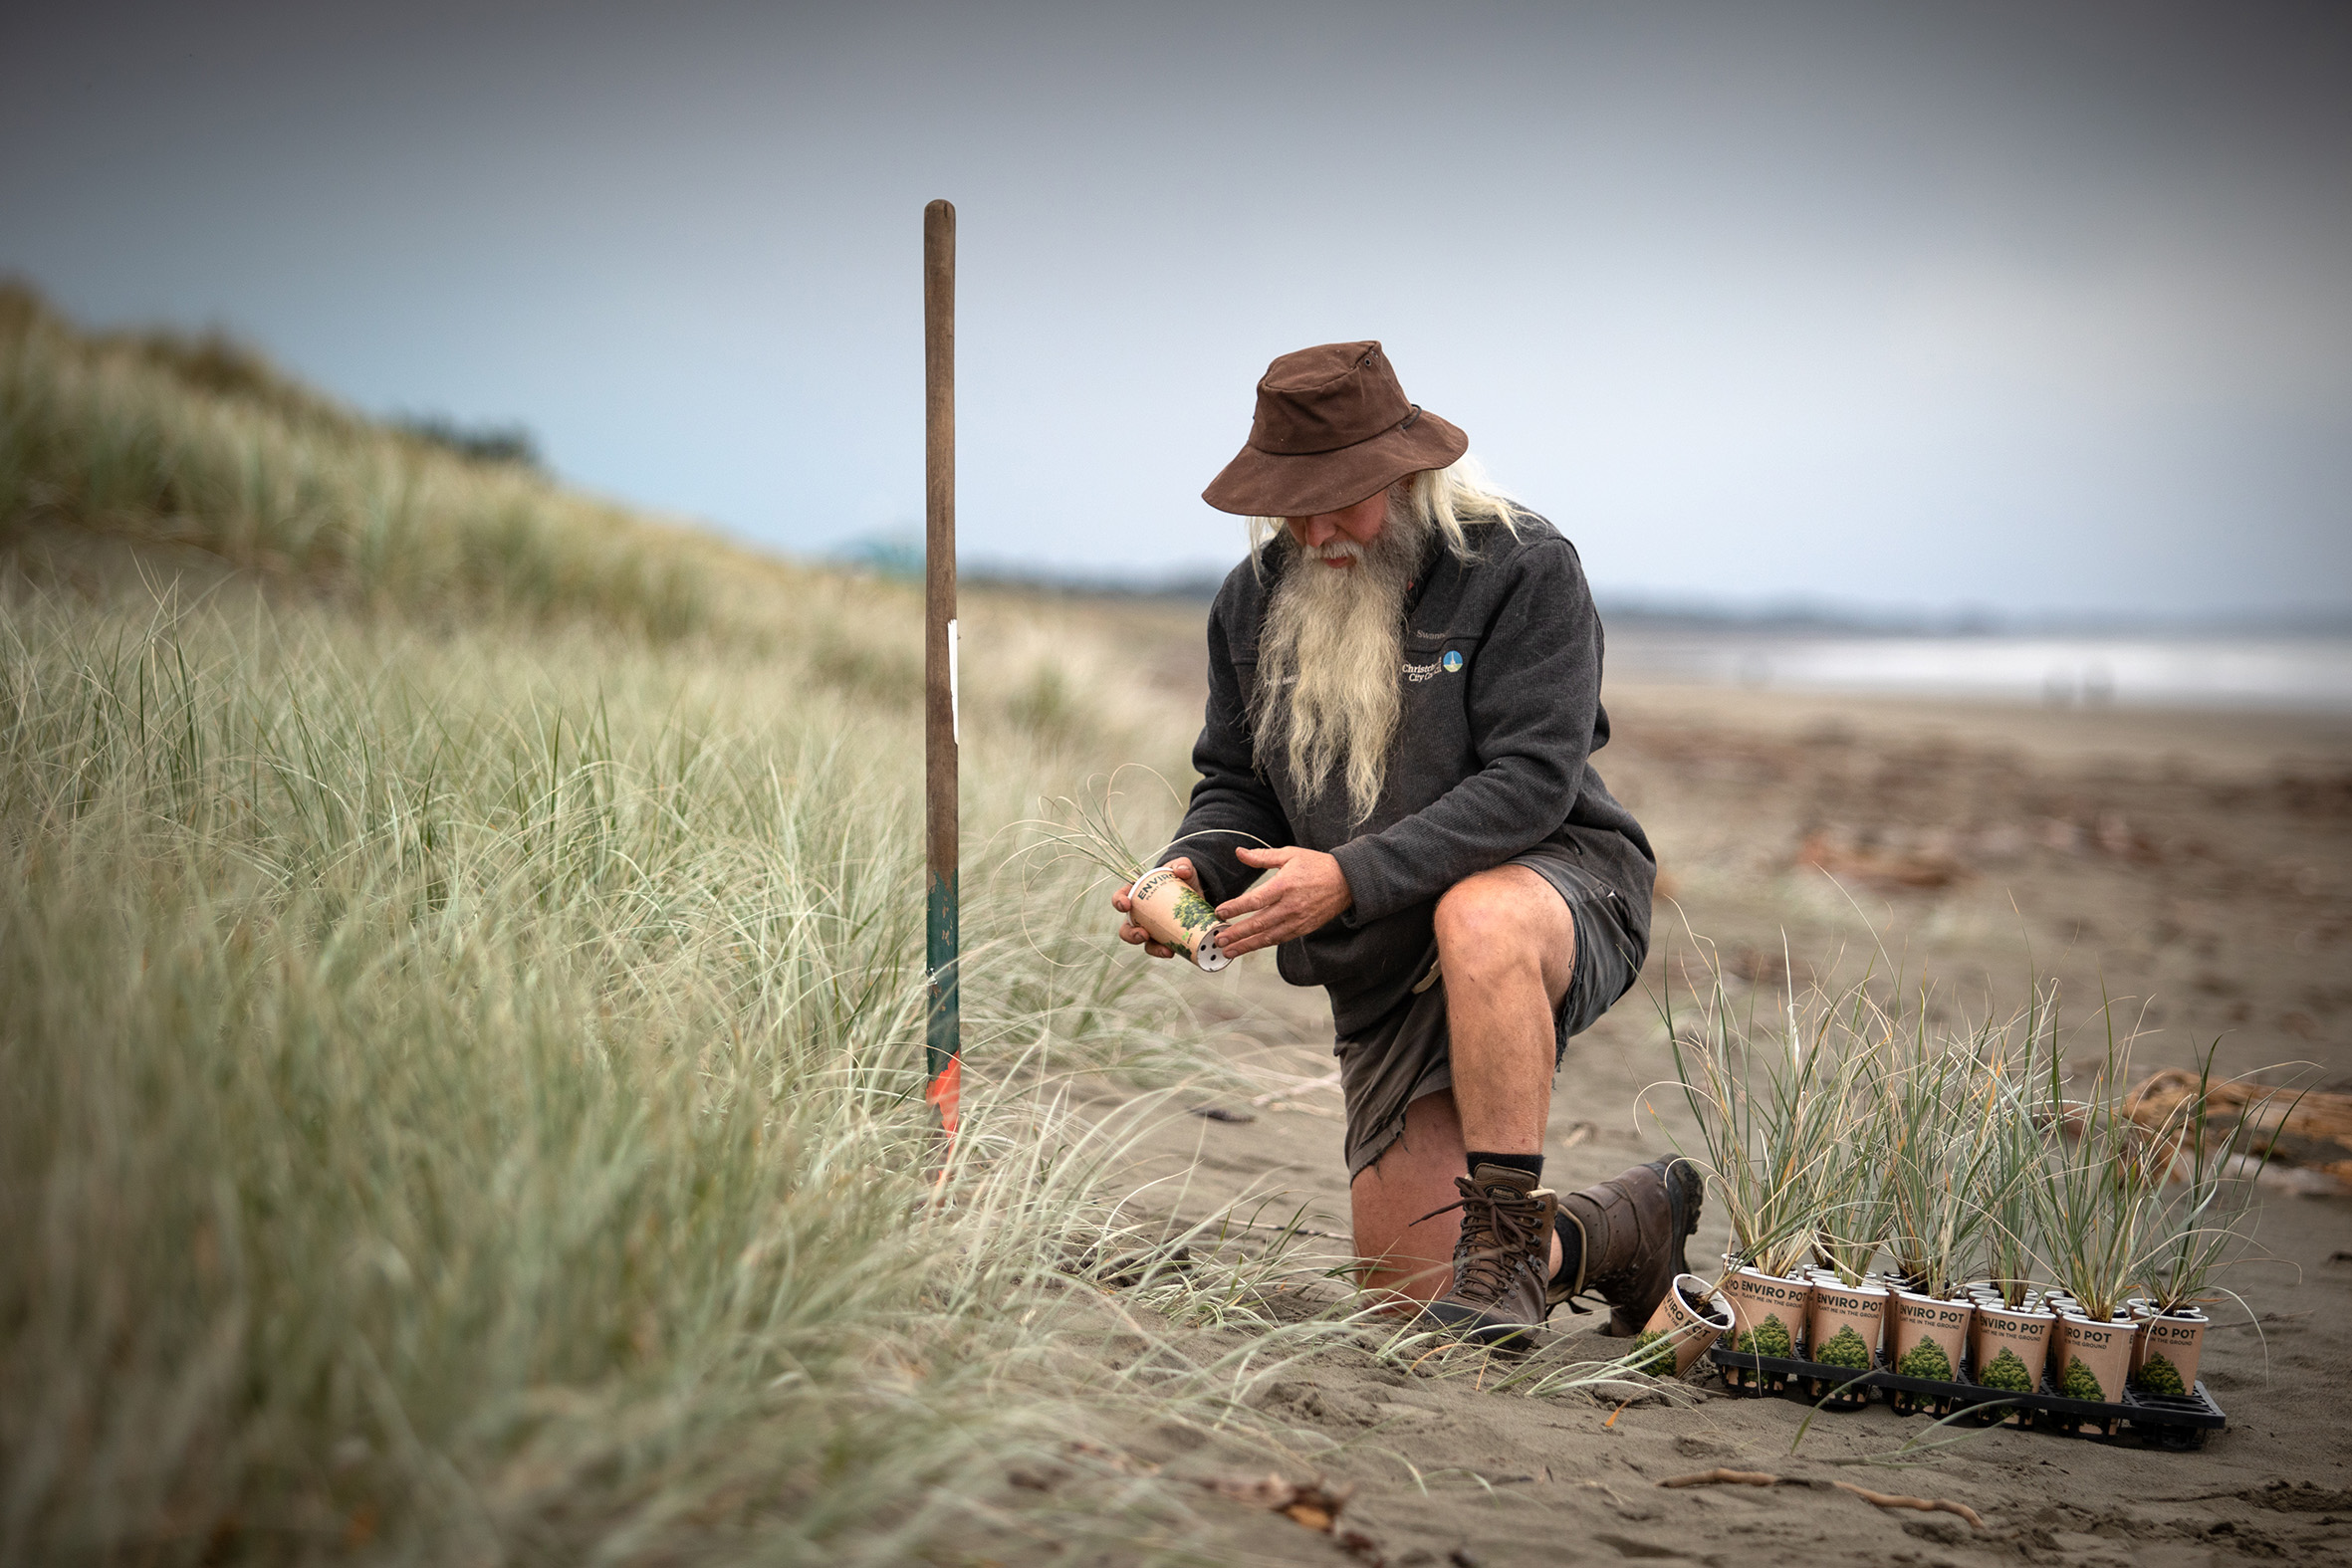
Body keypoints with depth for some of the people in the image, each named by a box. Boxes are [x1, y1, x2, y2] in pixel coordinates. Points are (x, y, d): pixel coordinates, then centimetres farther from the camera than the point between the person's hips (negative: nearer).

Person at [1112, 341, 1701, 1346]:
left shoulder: (1523, 570, -15)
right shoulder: (1254, 601, 3)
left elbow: (1528, 783, -24)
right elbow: (1235, 789, 9)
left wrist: (1352, 877, -33)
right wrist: (1193, 869, -15)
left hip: (1562, 893, -6)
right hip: (1386, 976, 6)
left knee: (1477, 918, -44)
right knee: (1412, 1289, 0)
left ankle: (1508, 1230, -30)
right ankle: (1626, 1230, 29)